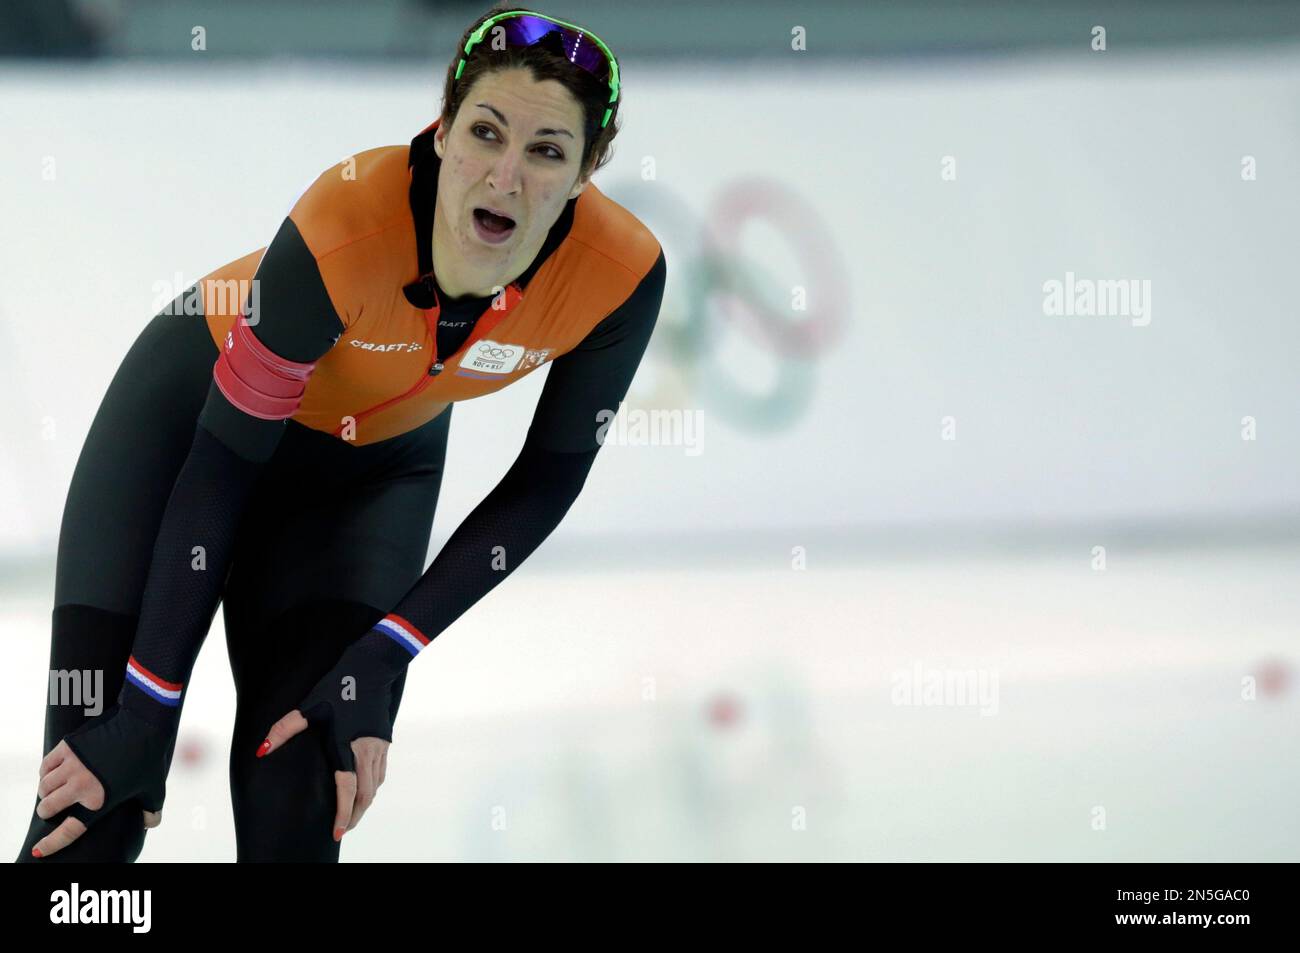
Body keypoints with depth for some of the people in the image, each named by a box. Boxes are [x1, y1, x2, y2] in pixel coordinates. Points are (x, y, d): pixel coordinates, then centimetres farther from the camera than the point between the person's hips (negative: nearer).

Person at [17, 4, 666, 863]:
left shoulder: (621, 275, -29)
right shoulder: (349, 223, -38)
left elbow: (547, 481, -12)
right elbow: (222, 462, -28)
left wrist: (382, 659, -19)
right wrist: (148, 715, -26)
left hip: (379, 465, 3)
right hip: (193, 408, -3)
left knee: (297, 814, -12)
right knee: (90, 821, -11)